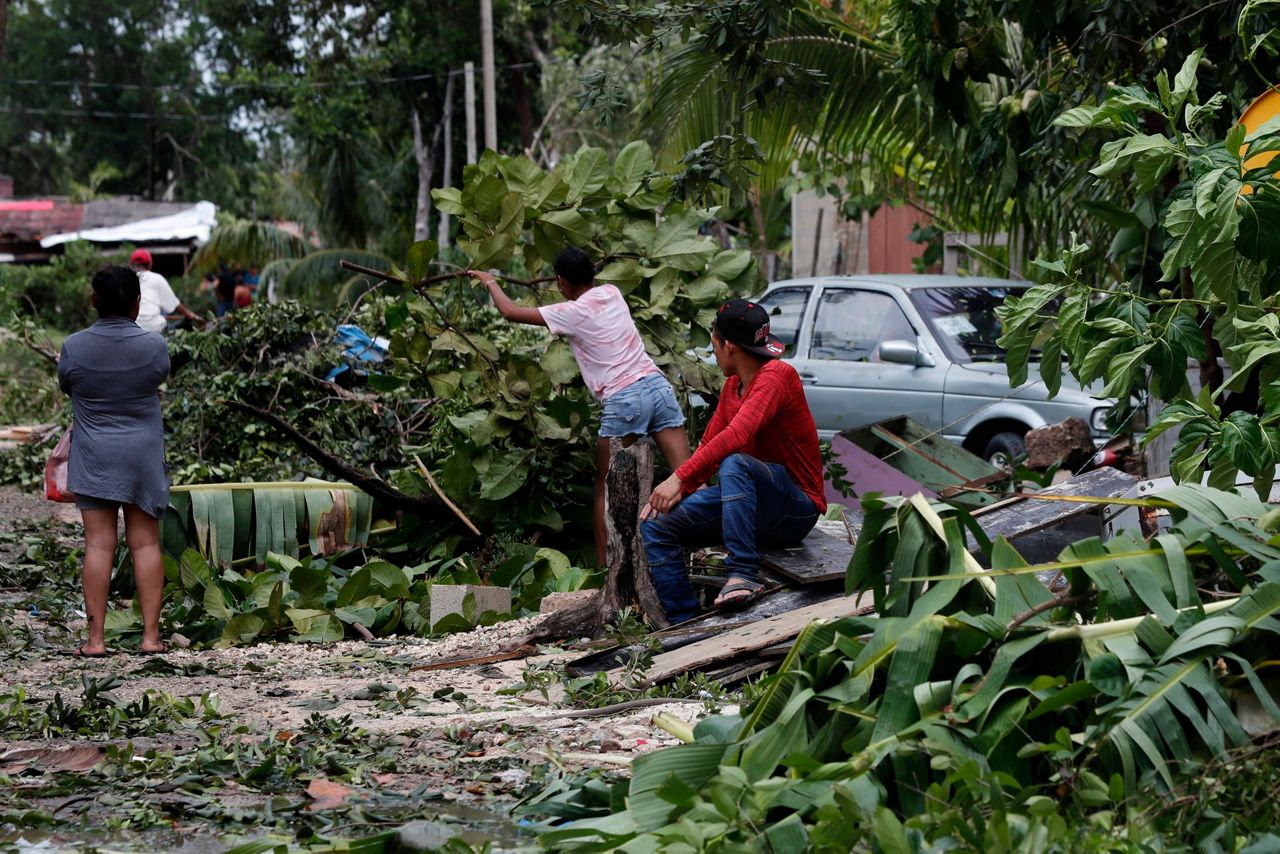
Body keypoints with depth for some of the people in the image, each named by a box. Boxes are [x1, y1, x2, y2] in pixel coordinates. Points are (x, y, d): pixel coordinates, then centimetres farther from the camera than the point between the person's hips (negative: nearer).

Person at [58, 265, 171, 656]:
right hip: (143, 456, 0)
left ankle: (95, 638, 0)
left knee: (98, 546, 0)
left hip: (93, 458, 0)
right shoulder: (154, 345, -9)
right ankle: (150, 634, 4)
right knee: (146, 544, 5)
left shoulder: (74, 346, -9)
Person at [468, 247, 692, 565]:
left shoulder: (571, 312, -1)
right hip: (658, 384, 5)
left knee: (605, 488, 8)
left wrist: (490, 281, 25)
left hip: (623, 400, -5)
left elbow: (511, 312, 8)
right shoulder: (612, 293, 14)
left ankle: (603, 566, 7)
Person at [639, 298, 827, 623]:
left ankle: (743, 576, -38)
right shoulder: (732, 386, 11)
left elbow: (737, 435, -31)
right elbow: (708, 445, 11)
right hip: (750, 503, 9)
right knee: (655, 525, -2)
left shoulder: (777, 376, -17)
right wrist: (672, 491, -7)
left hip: (796, 509, -9)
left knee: (734, 463, -38)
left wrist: (679, 478, -35)